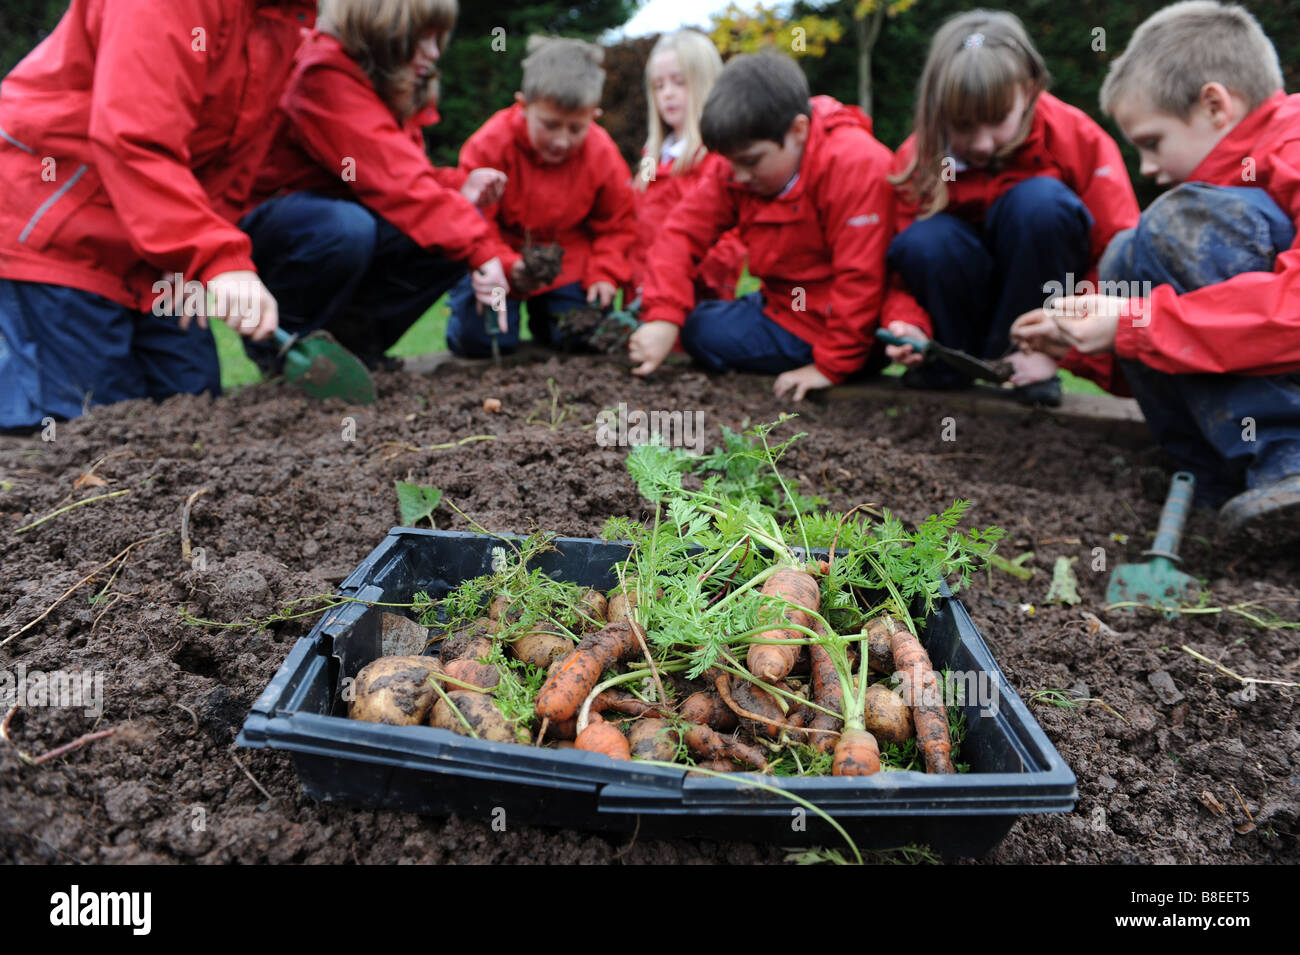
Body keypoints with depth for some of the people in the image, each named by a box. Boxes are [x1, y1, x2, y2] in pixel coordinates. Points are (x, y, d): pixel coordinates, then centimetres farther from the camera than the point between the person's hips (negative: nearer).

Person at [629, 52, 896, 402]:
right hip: (783, 307, 9)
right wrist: (662, 318, -23)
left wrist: (831, 366, -24)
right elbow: (683, 231, -9)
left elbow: (860, 274, -27)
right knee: (696, 324, 0)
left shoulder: (856, 163, -27)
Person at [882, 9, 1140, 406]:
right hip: (966, 307, 1)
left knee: (1040, 199, -30)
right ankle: (946, 363, -7)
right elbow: (904, 271, -9)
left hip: (1047, 290, -1)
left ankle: (1036, 363, -17)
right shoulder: (919, 157, -13)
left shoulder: (1076, 138, -16)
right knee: (924, 243, -30)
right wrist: (907, 325, -31)